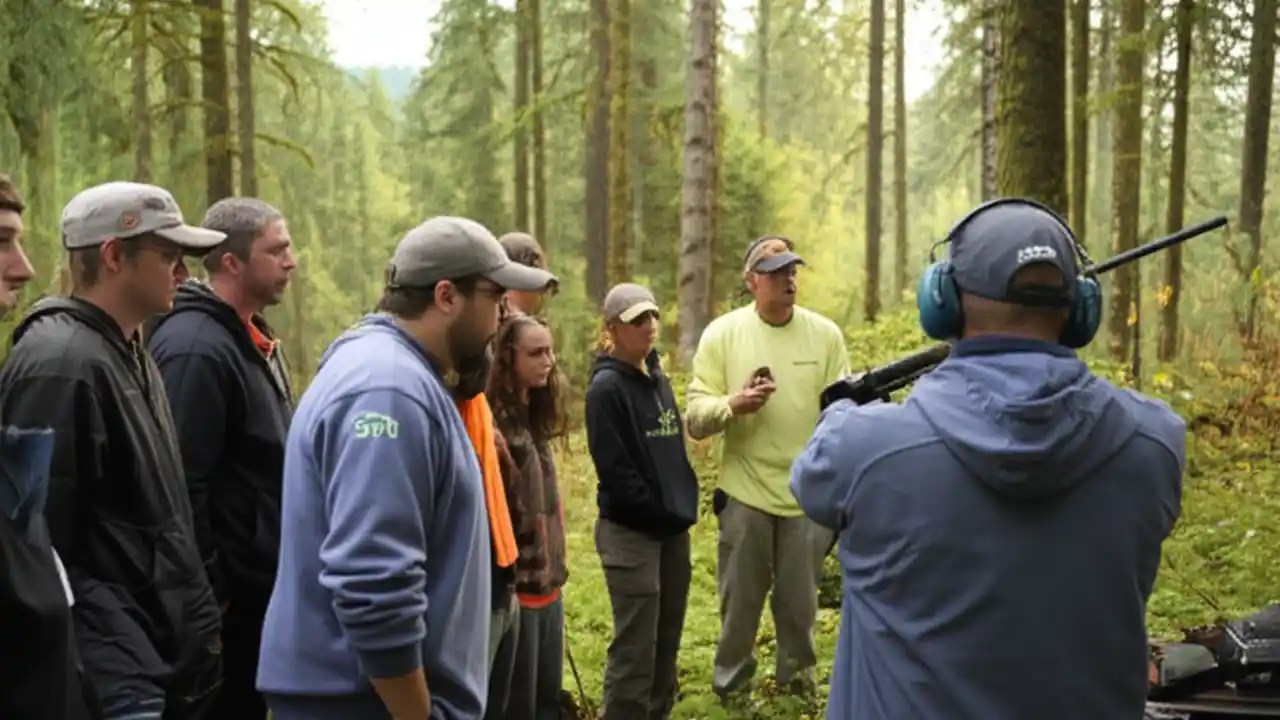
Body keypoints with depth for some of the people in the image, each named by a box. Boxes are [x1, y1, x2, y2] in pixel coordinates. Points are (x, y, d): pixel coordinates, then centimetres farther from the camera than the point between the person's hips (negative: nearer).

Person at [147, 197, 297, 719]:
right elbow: (183, 482, -24)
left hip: (264, 584, 9)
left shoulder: (256, 339, 13)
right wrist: (207, 589, -20)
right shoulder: (197, 348, -19)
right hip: (229, 594, -9)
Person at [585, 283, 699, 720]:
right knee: (635, 646, -5)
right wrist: (657, 512, -15)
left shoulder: (658, 379, 12)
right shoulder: (606, 386, -11)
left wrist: (682, 505, 8)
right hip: (631, 530, -7)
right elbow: (614, 469, -17)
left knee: (666, 640, 13)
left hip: (672, 527, 8)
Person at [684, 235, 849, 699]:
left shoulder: (825, 334, -1)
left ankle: (797, 681, 34)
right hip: (745, 492, -1)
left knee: (800, 604, 14)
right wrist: (732, 405, -27)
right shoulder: (722, 333, -3)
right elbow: (695, 417, -6)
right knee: (740, 602, 11)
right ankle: (730, 684, 30)